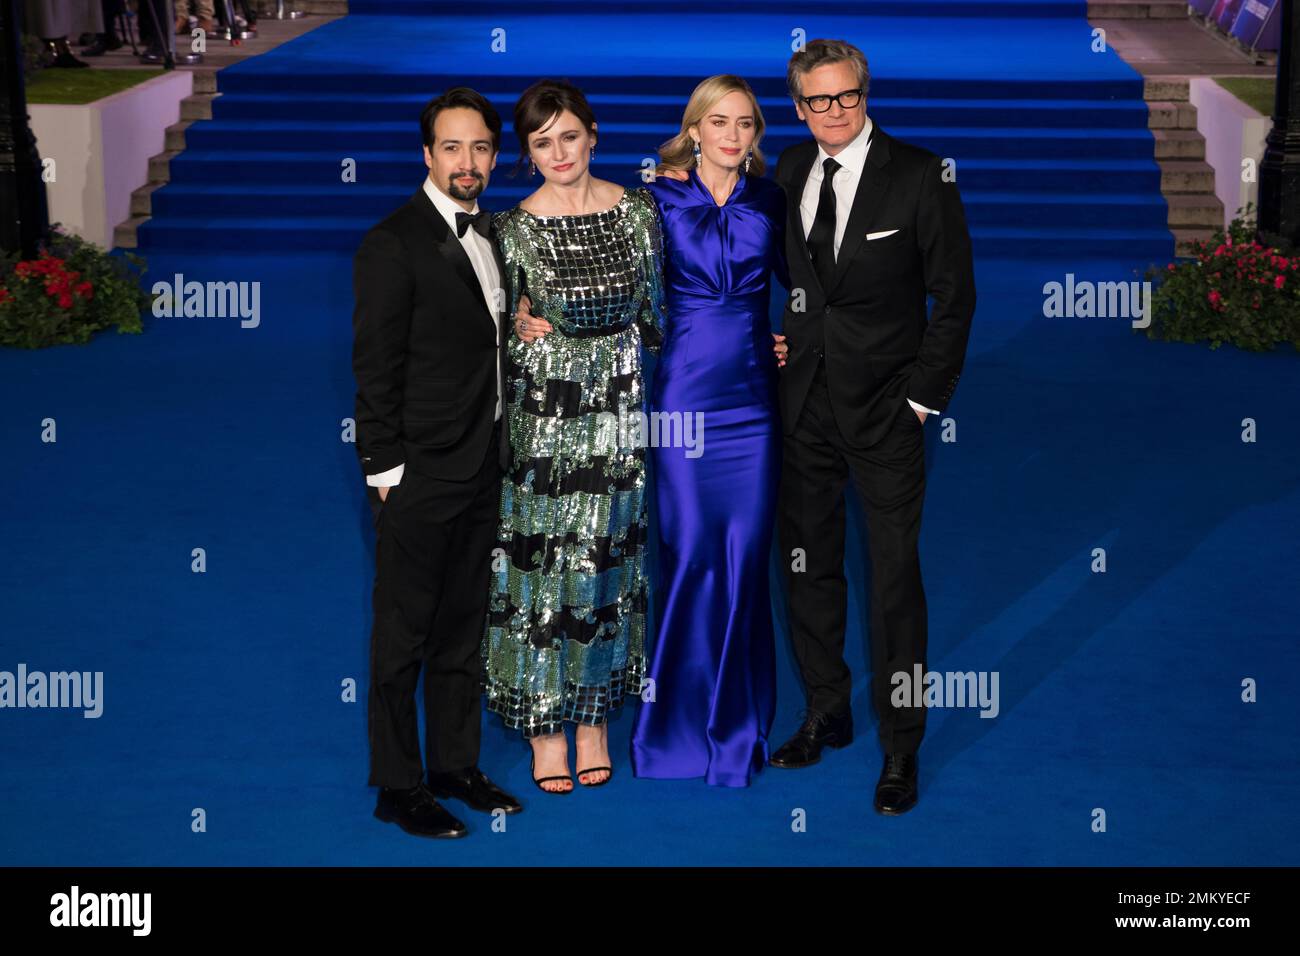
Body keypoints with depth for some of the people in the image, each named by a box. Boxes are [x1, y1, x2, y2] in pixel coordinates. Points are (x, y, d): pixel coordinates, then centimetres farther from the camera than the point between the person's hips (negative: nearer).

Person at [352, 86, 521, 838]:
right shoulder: (394, 244, -12)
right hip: (420, 474, -7)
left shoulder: (492, 235, 12)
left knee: (463, 628, 16)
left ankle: (457, 764, 27)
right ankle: (398, 785, 12)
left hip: (482, 469, 8)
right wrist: (388, 469, -16)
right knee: (404, 635, 2)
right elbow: (376, 368, -14)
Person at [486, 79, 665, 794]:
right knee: (542, 565, 3)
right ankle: (545, 721, 18)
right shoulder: (513, 230, -8)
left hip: (618, 414, 3)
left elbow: (652, 308, 10)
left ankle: (594, 712, 25)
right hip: (542, 418, -3)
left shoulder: (637, 210, 1)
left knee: (605, 562, 11)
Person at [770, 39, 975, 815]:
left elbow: (955, 293, -4)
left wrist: (924, 396, -7)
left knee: (896, 577, -1)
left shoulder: (920, 176, -6)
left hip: (886, 408, -4)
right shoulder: (789, 171, 7)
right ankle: (827, 714, 29)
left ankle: (901, 747, 10)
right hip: (804, 403, 5)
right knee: (809, 564, 12)